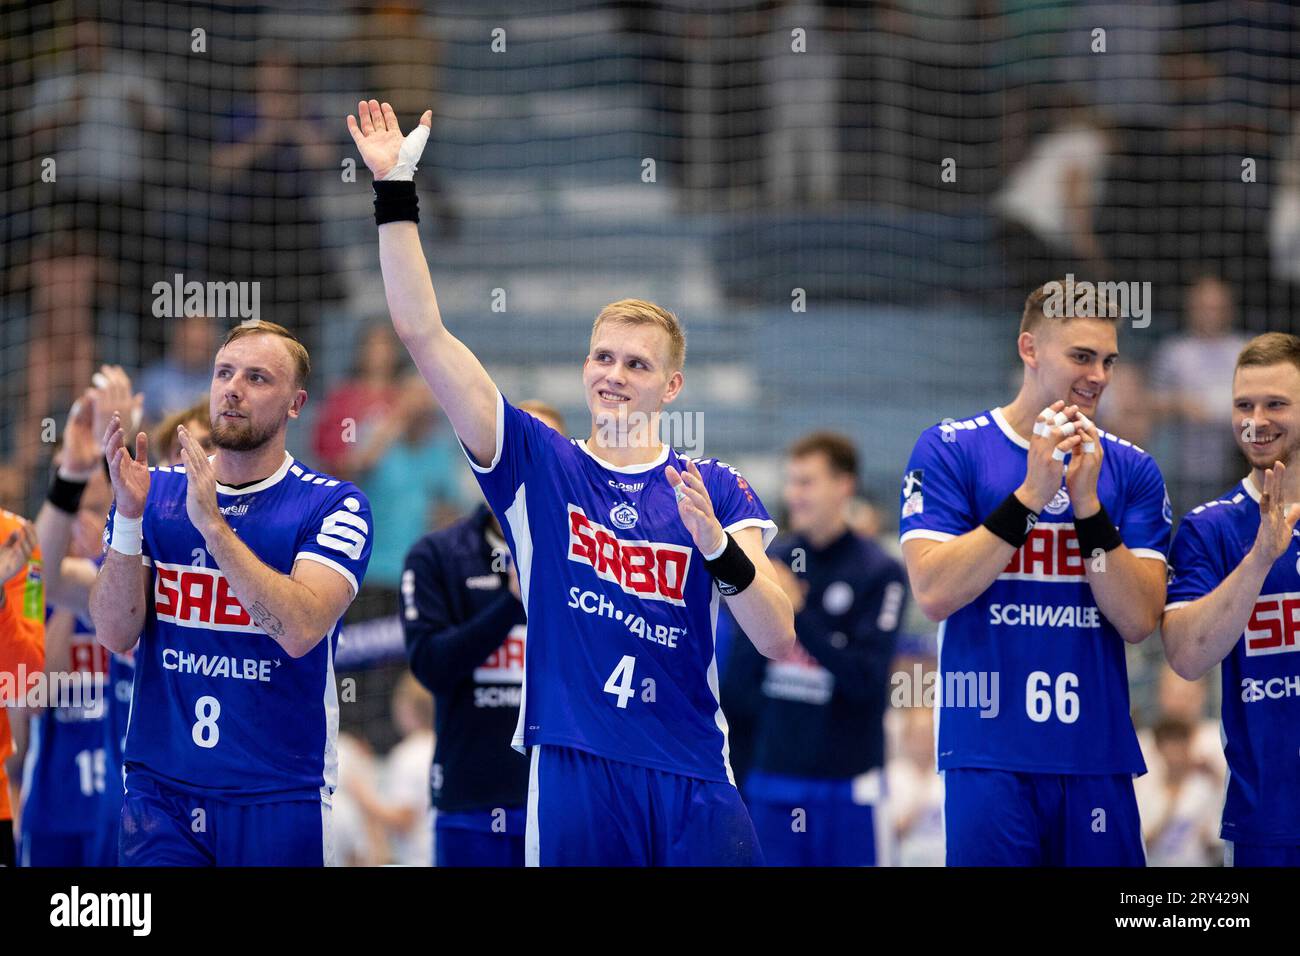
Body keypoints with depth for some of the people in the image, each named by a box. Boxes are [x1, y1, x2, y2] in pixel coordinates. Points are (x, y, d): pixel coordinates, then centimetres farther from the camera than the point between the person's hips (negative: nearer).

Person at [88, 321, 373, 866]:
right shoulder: (154, 491, 5)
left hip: (279, 795, -2)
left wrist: (211, 524, -22)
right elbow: (116, 635, -3)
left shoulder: (333, 507, -4)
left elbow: (300, 631, -19)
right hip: (161, 786, 2)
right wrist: (129, 514, -16)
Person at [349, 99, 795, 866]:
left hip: (692, 780, 1)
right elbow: (423, 333, 1)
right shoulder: (537, 464, 6)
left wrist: (718, 547, -18)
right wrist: (396, 191, -4)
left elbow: (779, 641, -2)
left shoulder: (717, 491, 7)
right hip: (574, 771, -1)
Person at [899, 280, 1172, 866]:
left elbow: (1138, 620, -1)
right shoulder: (948, 450, 1)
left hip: (1098, 754, 3)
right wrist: (1032, 494, -14)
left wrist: (1087, 504, -11)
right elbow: (934, 594, -10)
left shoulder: (1131, 469, 8)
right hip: (991, 755, -3)